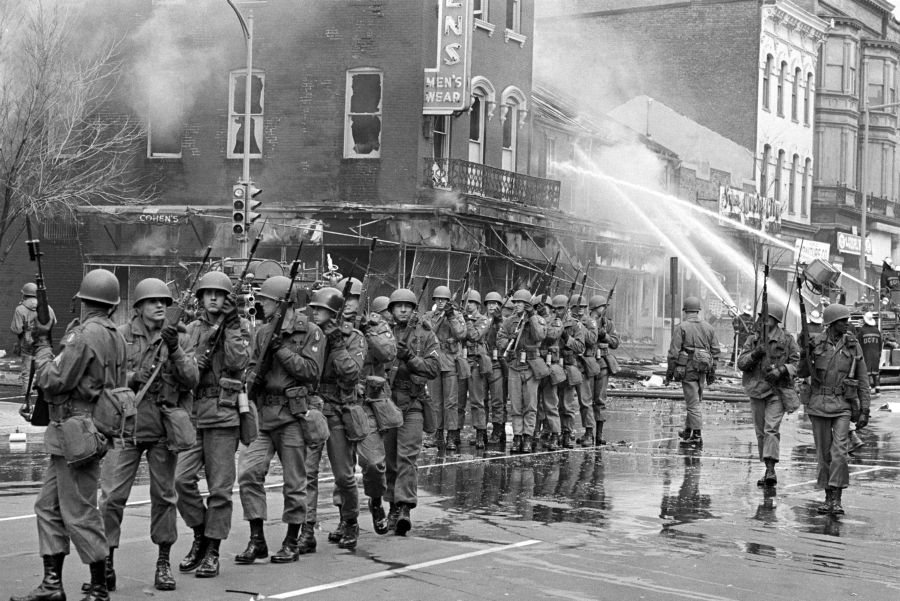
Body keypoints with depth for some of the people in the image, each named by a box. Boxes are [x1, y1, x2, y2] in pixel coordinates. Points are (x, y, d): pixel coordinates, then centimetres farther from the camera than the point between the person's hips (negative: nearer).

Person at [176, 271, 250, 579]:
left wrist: (232, 328, -13)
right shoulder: (193, 328, 14)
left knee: (220, 486, -1)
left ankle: (212, 551, 8)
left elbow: (238, 362, -12)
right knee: (182, 478, -8)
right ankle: (200, 535, 13)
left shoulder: (238, 327, 4)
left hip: (223, 413, -3)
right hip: (191, 411, 3)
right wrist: (194, 364, -5)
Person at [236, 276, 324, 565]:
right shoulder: (262, 332, 12)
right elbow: (251, 368, 16)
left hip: (292, 413, -5)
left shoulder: (311, 333, -3)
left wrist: (281, 349, -15)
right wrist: (255, 376, -7)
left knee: (294, 481, 3)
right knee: (248, 471, -6)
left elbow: (311, 370, -12)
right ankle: (257, 541, 3)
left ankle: (292, 542, 16)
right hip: (263, 412, 5)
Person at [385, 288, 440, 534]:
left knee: (407, 456, -13)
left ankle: (405, 509, -18)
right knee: (389, 458, 8)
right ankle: (393, 507, 20)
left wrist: (411, 357, -16)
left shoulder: (425, 335, 5)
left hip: (412, 403, -3)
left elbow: (435, 368, -4)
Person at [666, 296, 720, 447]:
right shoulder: (708, 328, 9)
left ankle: (697, 436, -7)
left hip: (687, 368, -5)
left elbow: (674, 352, -10)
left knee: (693, 403, -5)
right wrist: (712, 372, 17)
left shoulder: (681, 327, -7)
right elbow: (715, 351, 11)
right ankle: (688, 431, 27)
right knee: (694, 401, 17)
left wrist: (669, 372, -4)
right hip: (702, 371, 5)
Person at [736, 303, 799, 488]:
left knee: (772, 430, -16)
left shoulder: (787, 340, 1)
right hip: (756, 390, 4)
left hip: (777, 391, -4)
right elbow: (741, 363, 3)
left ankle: (770, 471, -21)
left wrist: (781, 370, -17)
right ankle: (769, 469, 18)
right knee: (761, 432, 8)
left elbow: (797, 363, 0)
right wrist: (755, 354, -15)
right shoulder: (752, 340, 9)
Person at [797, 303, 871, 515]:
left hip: (843, 406, -1)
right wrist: (805, 356, -13)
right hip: (819, 404, 1)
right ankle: (828, 498, 17)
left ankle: (837, 499, -9)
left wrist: (864, 411, 0)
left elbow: (863, 380, 4)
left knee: (839, 451, -14)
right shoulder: (816, 342, 1)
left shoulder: (853, 346, 1)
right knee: (824, 452, 6)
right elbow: (802, 373, 7)